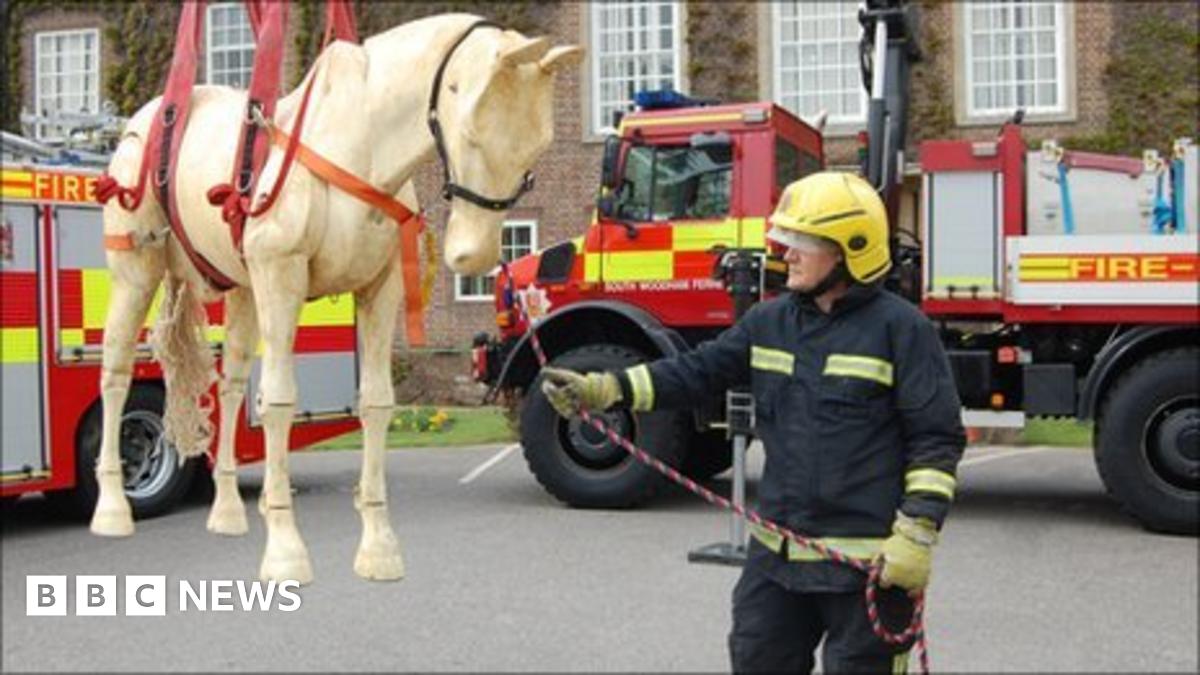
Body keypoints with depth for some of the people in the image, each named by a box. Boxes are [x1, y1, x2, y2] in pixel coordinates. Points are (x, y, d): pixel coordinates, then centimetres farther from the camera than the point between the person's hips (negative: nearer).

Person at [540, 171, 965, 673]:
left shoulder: (900, 328, -9)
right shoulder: (769, 321, 8)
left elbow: (937, 438, -10)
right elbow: (698, 373, 6)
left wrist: (917, 535, -16)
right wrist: (603, 389, -4)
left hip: (868, 562, -6)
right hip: (776, 554, 6)